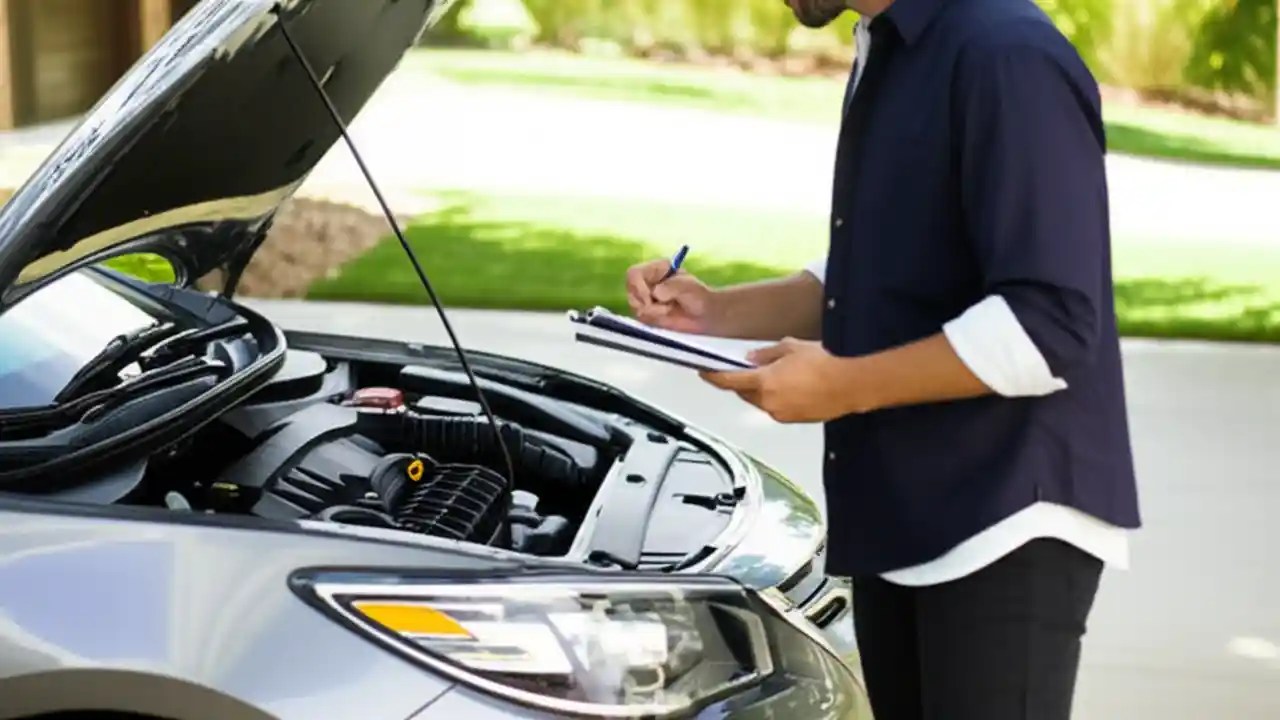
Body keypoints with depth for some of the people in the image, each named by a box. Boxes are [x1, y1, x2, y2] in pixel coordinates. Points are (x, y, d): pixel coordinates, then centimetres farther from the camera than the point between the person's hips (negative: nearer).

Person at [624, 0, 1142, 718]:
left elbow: (1047, 326, -23)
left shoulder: (1007, 58, -18)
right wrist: (719, 312, 8)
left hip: (1007, 528, -9)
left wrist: (845, 386, -20)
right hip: (894, 519, 9)